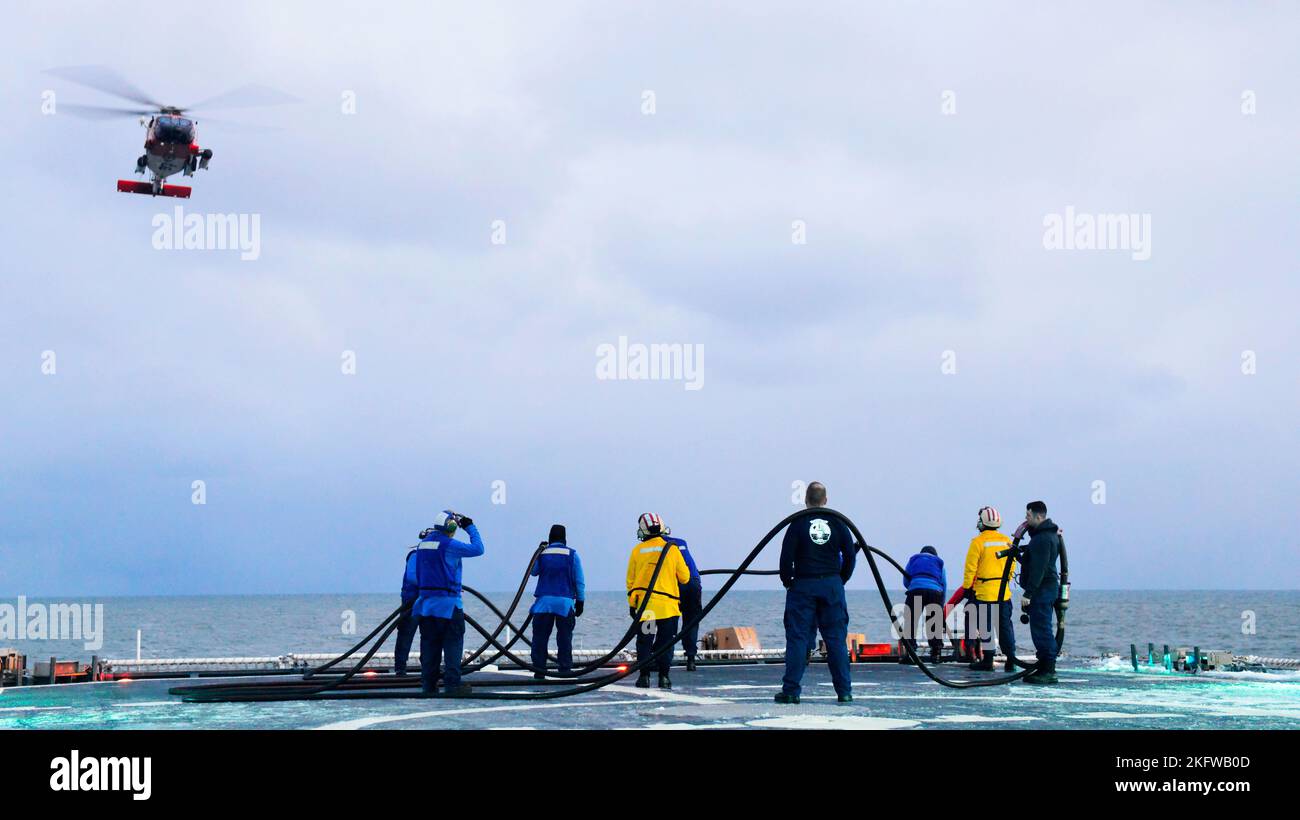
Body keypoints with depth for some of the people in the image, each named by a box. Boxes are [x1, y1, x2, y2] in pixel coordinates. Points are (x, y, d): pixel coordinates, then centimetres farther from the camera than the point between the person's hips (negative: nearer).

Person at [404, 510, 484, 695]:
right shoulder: (448, 544, -11)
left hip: (425, 602, 7)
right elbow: (477, 549, -6)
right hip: (447, 603, -7)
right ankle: (452, 684, -7)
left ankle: (428, 684, 10)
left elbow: (411, 575, 14)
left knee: (429, 645, 10)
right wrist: (470, 527, 5)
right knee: (453, 644, -3)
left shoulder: (423, 544, 11)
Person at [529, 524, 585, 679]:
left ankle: (539, 670, 3)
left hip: (544, 601, 1)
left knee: (540, 636, 6)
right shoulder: (571, 554, 1)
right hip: (565, 602, -1)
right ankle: (565, 670, 3)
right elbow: (579, 580, 2)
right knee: (565, 637, 5)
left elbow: (533, 572, 21)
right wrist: (580, 601, 10)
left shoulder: (542, 553, 3)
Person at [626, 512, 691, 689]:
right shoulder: (672, 549, -1)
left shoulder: (637, 551, 2)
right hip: (668, 606, -1)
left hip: (644, 605, 1)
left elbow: (630, 580, 6)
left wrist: (632, 604, 15)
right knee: (665, 642, 5)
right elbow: (685, 577, 6)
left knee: (644, 641, 7)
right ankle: (664, 676, 1)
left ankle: (644, 676, 2)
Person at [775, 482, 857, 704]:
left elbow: (787, 556, -8)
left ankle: (791, 690, -2)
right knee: (836, 639, 6)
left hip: (803, 586, -2)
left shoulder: (798, 523, -4)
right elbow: (850, 554, 3)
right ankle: (844, 691, 5)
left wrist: (787, 582, 5)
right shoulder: (837, 523, 3)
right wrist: (841, 580, 13)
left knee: (797, 638, 0)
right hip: (832, 586, 2)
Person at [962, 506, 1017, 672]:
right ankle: (1011, 660, 6)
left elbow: (970, 568, -9)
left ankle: (987, 660, 1)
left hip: (983, 592, -5)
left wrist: (967, 587, 0)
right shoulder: (1007, 541, 7)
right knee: (1005, 625, 9)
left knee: (985, 626, 1)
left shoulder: (978, 542, -9)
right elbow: (1012, 567, 13)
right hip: (1004, 593, 5)